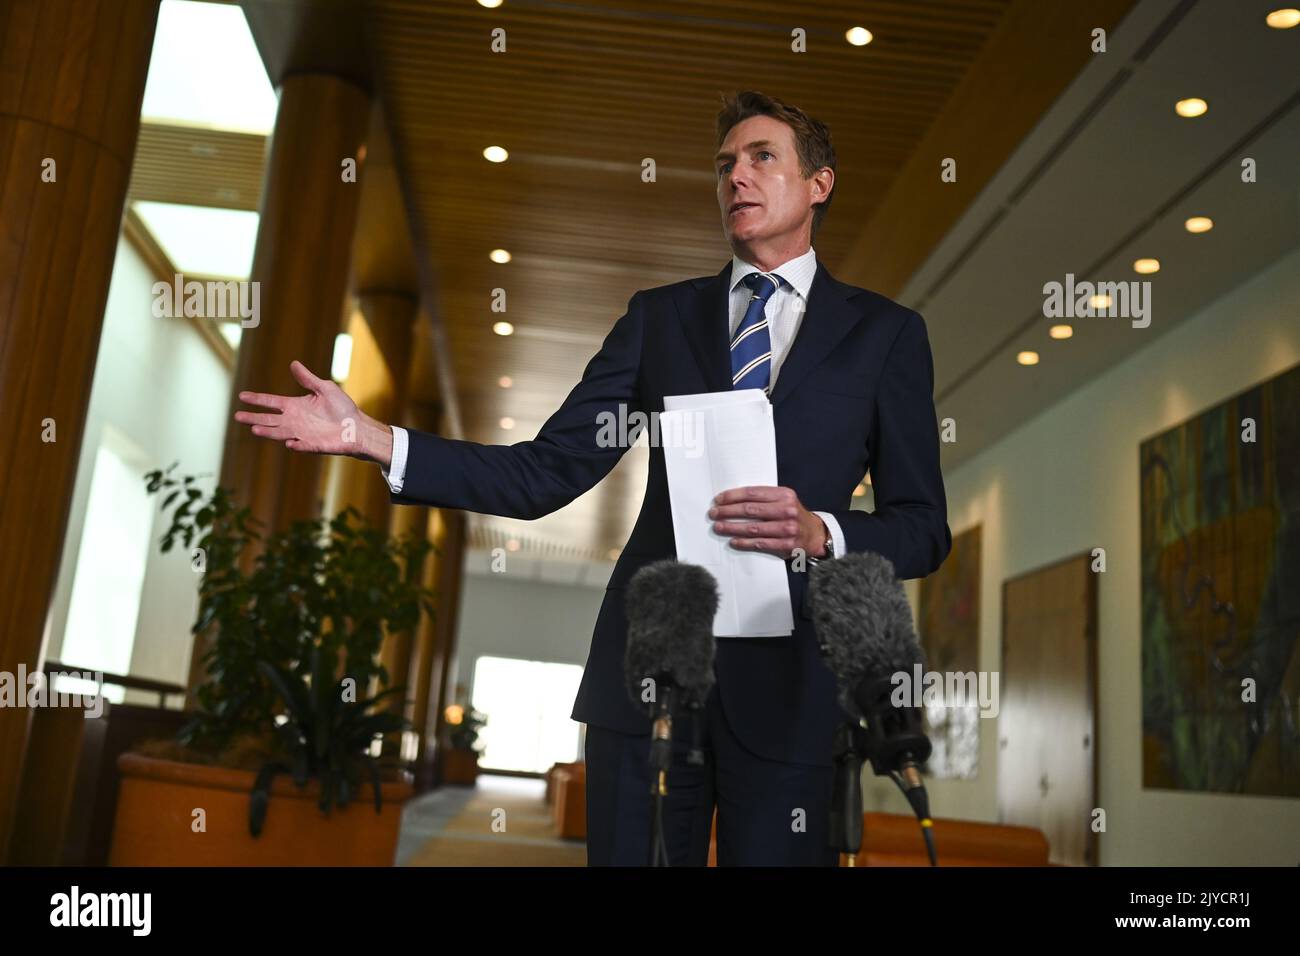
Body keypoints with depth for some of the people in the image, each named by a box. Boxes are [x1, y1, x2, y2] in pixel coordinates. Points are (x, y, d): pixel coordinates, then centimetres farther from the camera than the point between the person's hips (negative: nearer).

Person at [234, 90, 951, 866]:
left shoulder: (886, 333, 5)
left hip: (787, 684, -1)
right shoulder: (660, 316, 10)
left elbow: (924, 527, 3)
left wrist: (819, 533, -17)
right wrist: (368, 437, -8)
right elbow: (545, 475, 2)